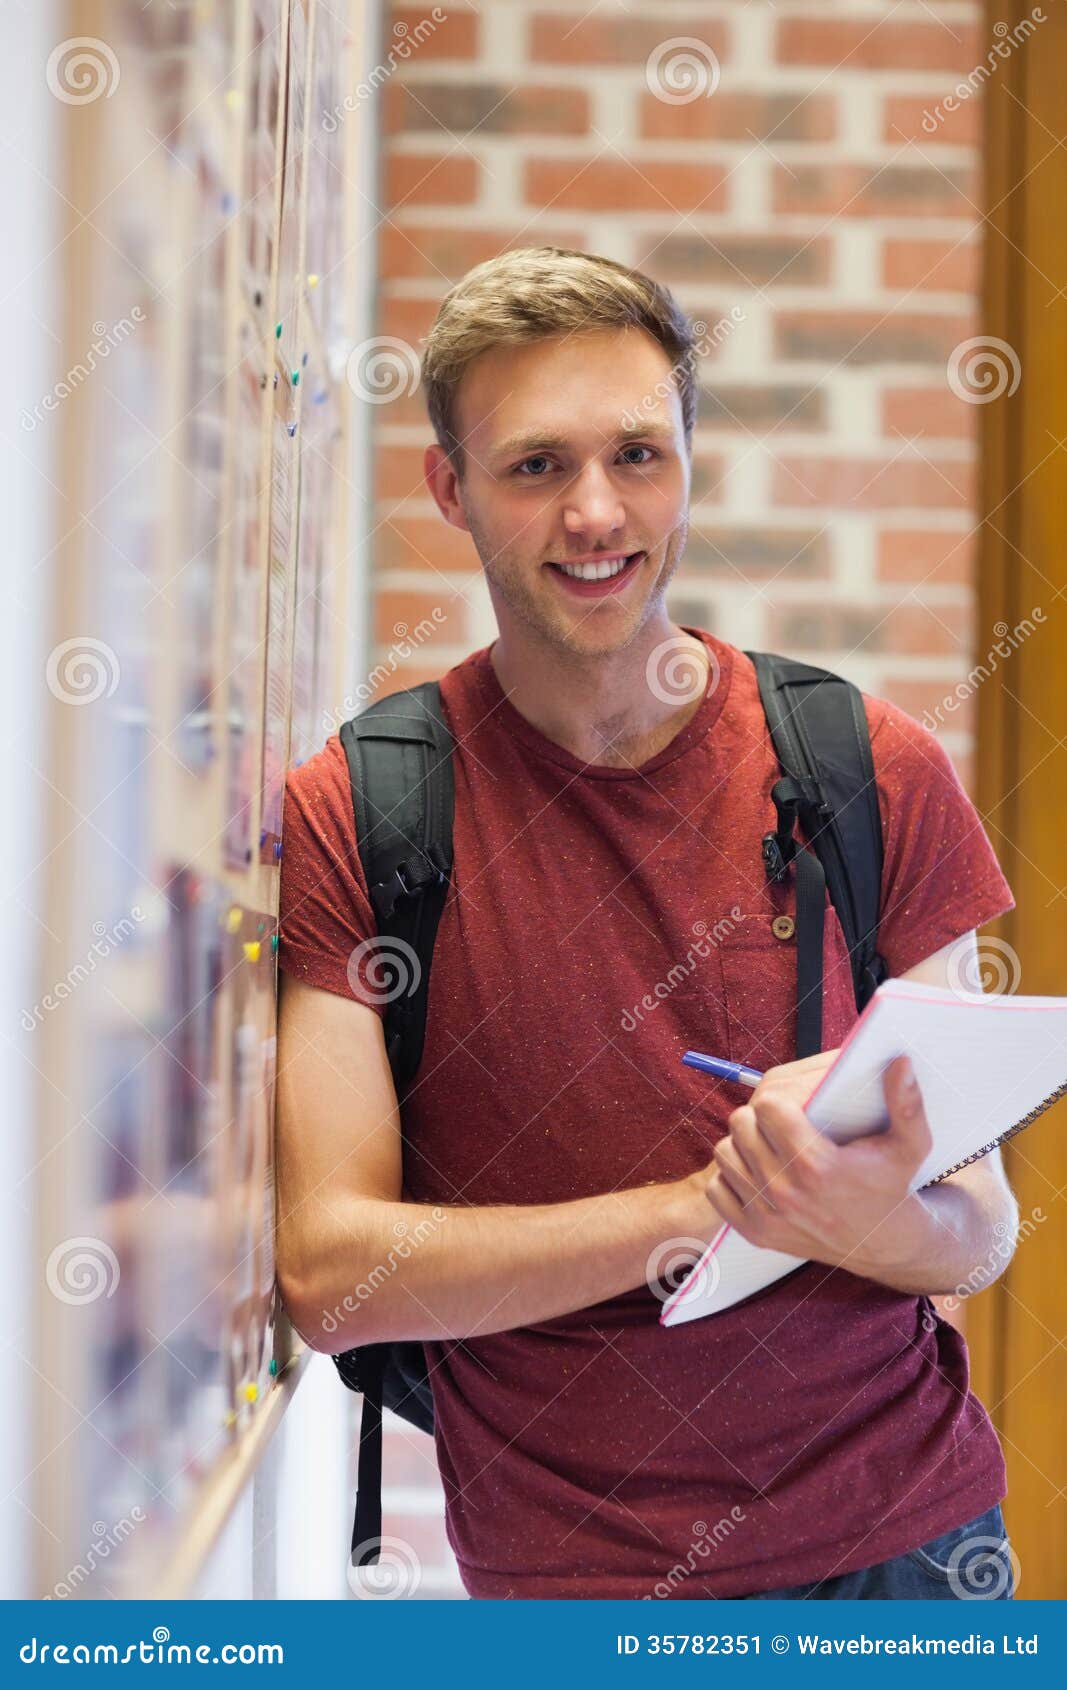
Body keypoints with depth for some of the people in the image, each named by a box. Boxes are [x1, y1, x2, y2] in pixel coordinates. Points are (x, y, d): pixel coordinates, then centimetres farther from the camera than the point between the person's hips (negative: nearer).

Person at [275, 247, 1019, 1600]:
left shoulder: (875, 770, -1)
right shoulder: (342, 821, -7)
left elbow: (979, 1231, 0)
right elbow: (325, 1276, -13)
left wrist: (871, 1222, -23)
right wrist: (710, 1209, -21)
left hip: (908, 1536, 2)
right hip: (569, 1567, -2)